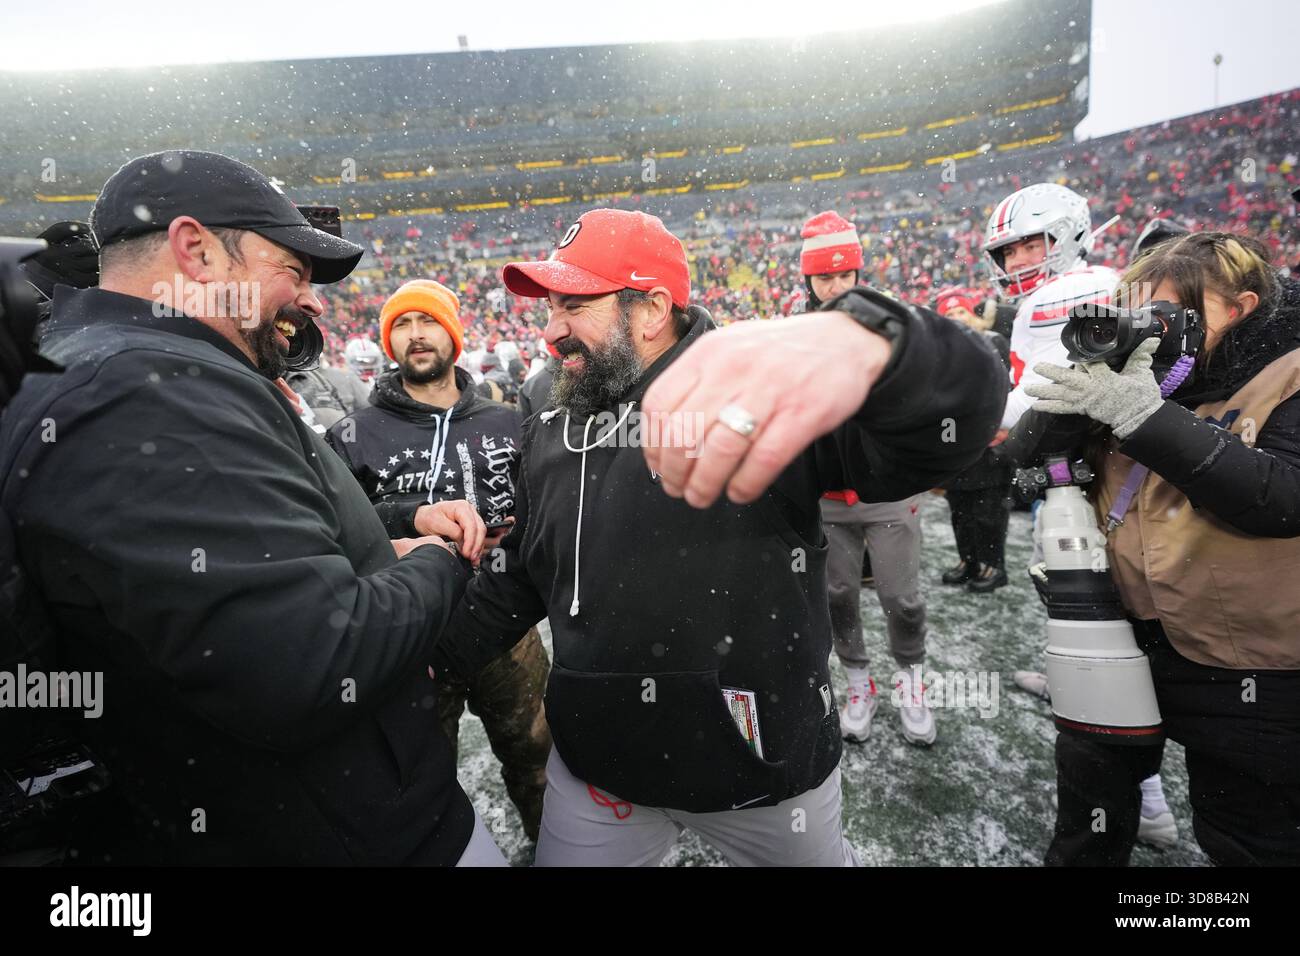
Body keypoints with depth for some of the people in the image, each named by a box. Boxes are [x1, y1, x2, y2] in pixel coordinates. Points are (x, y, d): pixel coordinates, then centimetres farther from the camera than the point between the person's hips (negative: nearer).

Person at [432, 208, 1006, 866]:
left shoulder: (761, 400, -17)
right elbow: (517, 584, 13)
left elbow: (959, 407, -32)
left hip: (766, 762, -3)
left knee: (823, 856, 23)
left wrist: (860, 341, -54)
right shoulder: (546, 441, 3)